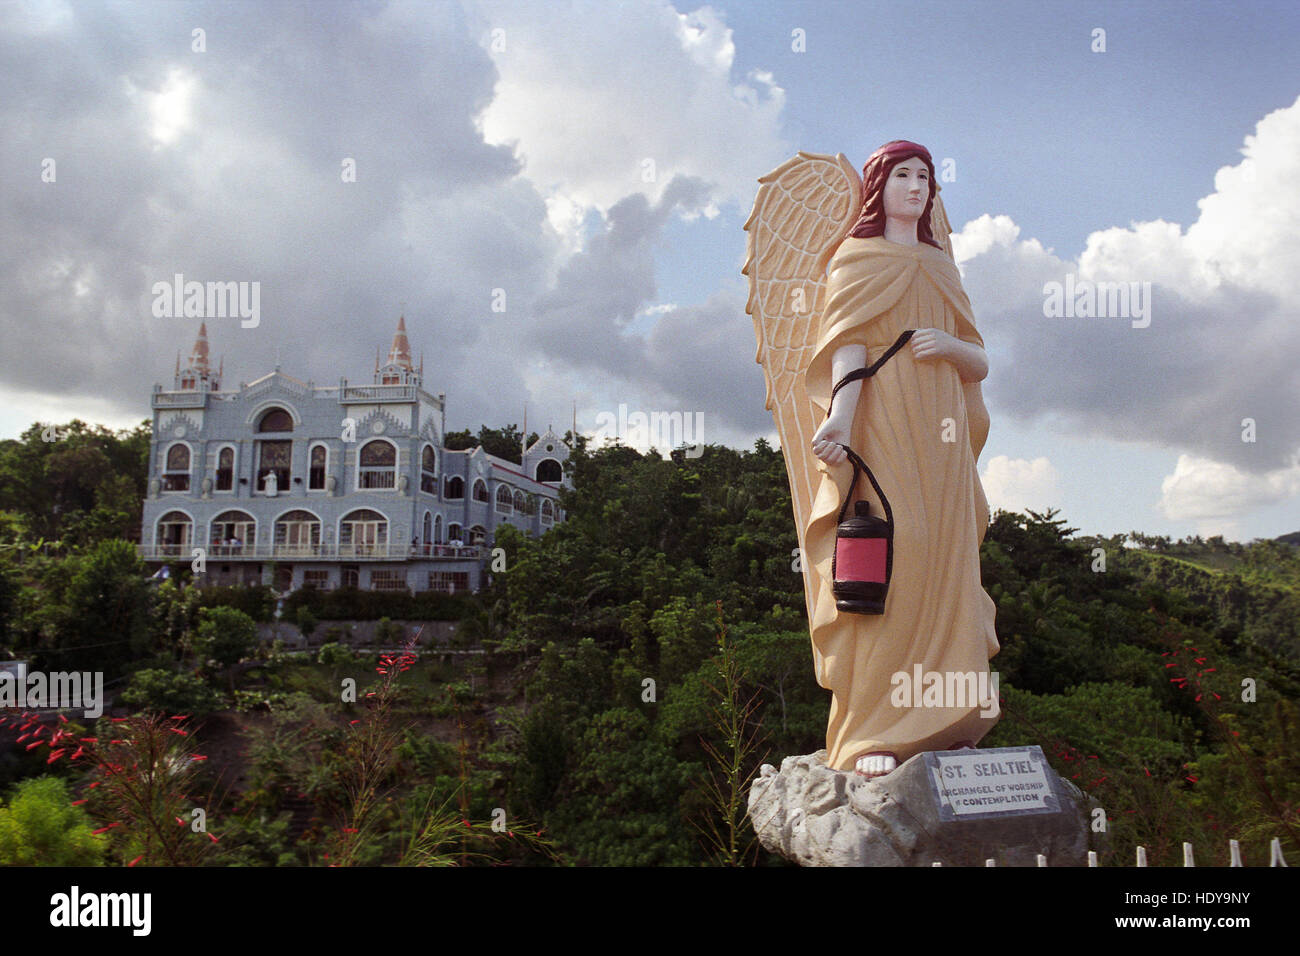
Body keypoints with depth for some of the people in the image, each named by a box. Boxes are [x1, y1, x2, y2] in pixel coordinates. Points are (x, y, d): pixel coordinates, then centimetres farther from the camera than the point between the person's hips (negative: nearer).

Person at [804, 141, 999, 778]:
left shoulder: (942, 268, 25)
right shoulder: (857, 258, 10)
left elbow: (980, 363, 18)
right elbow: (851, 343, -7)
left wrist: (949, 344, -5)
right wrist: (841, 416, -25)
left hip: (937, 438, 6)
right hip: (881, 428, -6)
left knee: (939, 573, 0)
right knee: (884, 571, -15)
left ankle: (936, 730, 4)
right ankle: (868, 737, -14)